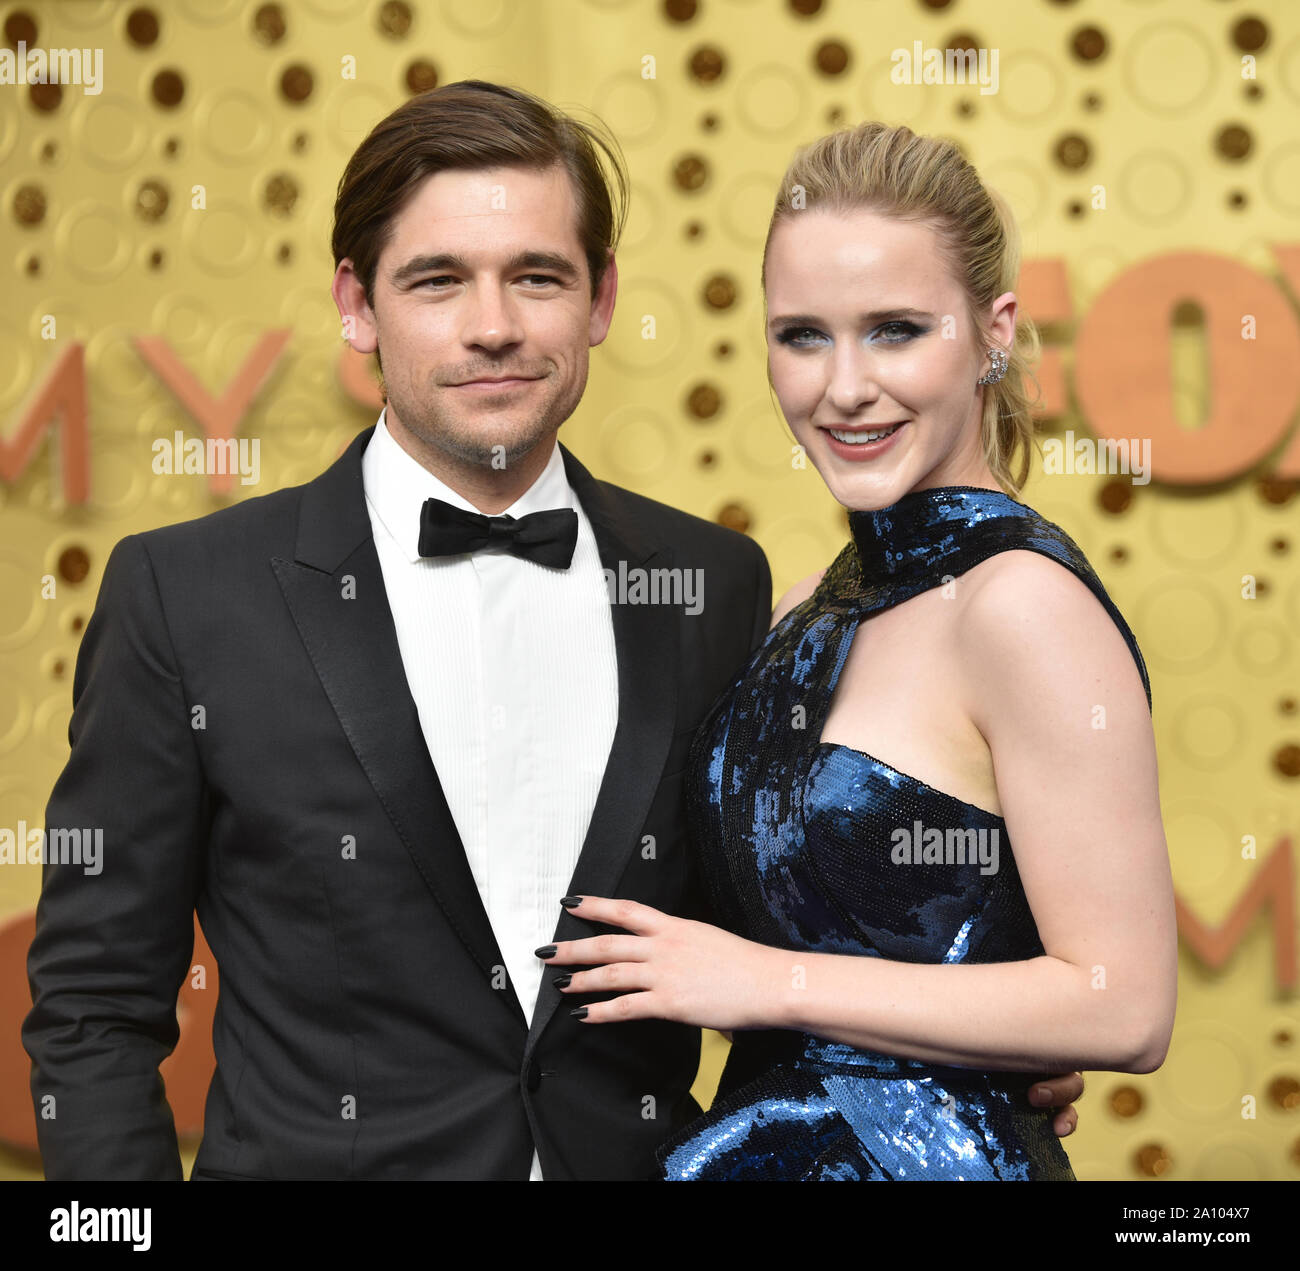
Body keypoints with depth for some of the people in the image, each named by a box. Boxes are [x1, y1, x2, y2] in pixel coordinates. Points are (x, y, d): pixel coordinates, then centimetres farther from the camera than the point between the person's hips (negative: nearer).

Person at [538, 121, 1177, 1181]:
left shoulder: (1021, 602, -18)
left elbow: (1124, 1007, -21)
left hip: (924, 1156, -8)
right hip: (764, 1140, 8)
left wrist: (773, 981, -17)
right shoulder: (817, 607, 6)